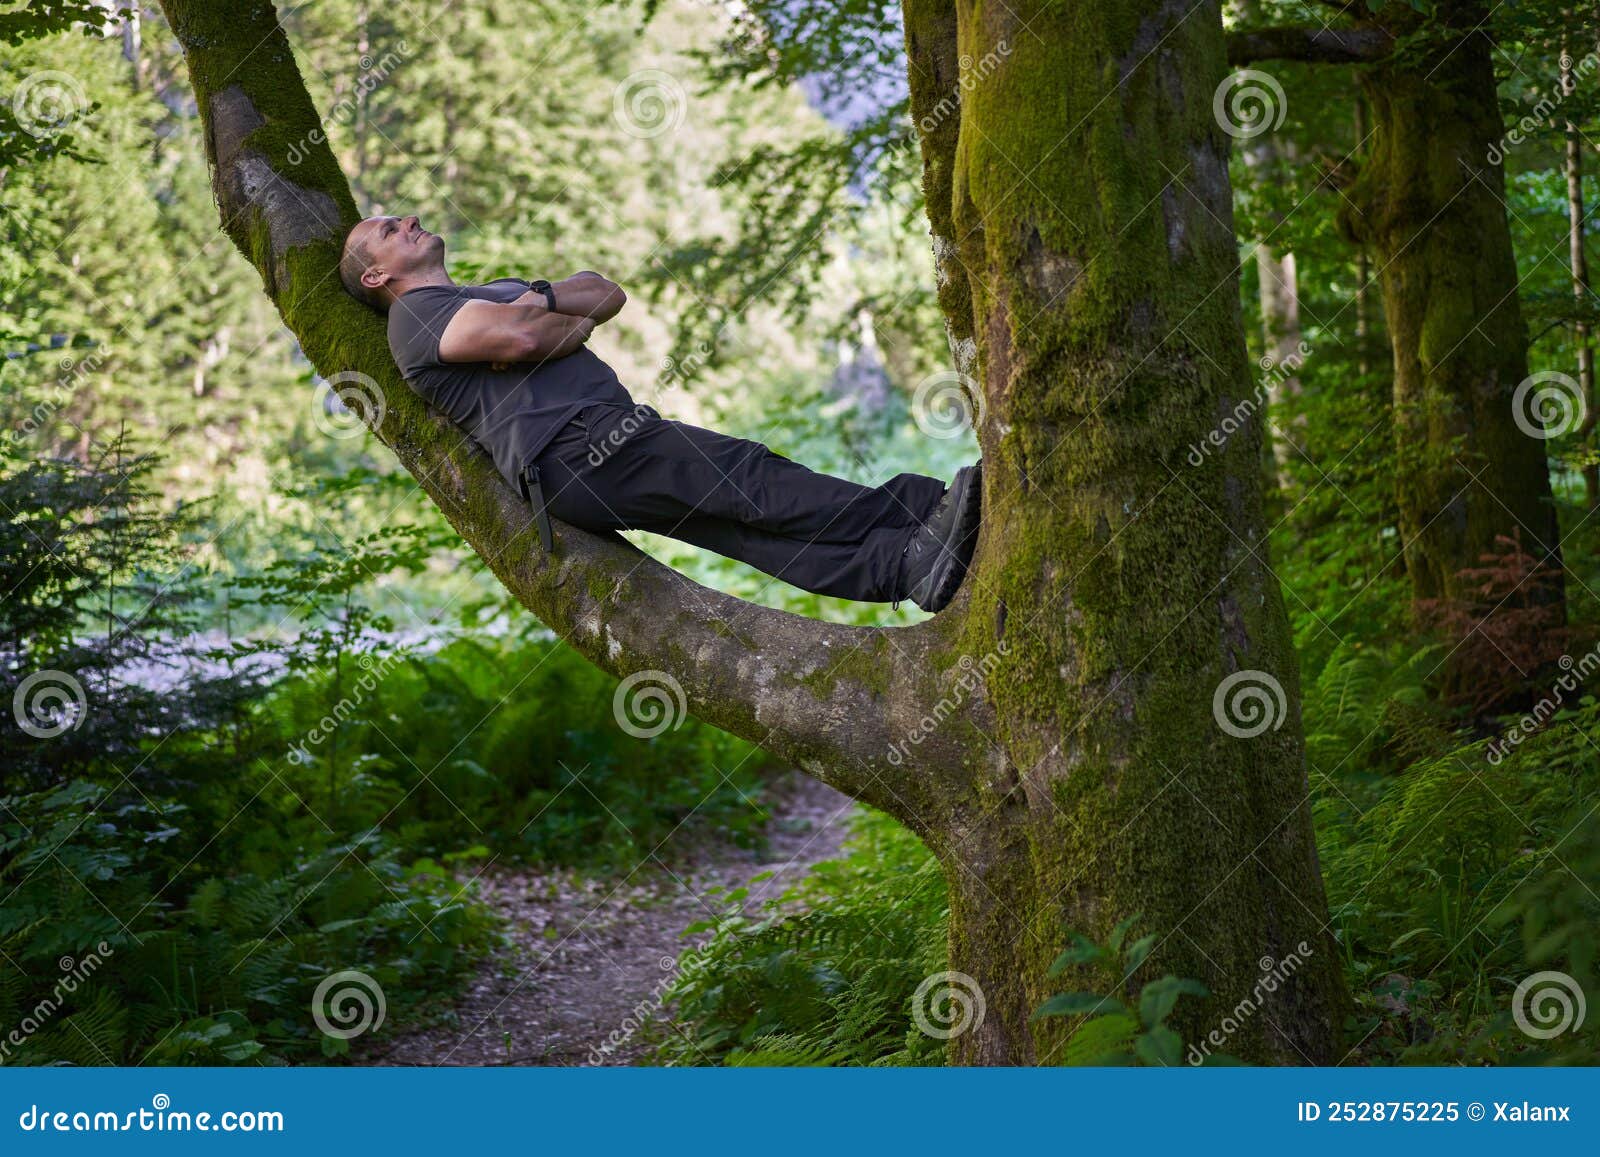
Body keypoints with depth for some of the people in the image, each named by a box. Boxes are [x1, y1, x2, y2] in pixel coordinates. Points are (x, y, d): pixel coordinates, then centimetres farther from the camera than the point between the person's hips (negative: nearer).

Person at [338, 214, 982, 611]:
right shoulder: (415, 315, 8)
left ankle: (911, 567, -33)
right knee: (748, 479, -22)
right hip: (568, 447, -8)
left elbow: (607, 294, 23)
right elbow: (521, 339, -13)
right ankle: (923, 521, -33)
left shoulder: (495, 290, 37)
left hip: (613, 432, 8)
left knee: (747, 524, -14)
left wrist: (542, 299, 2)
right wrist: (575, 325, 8)